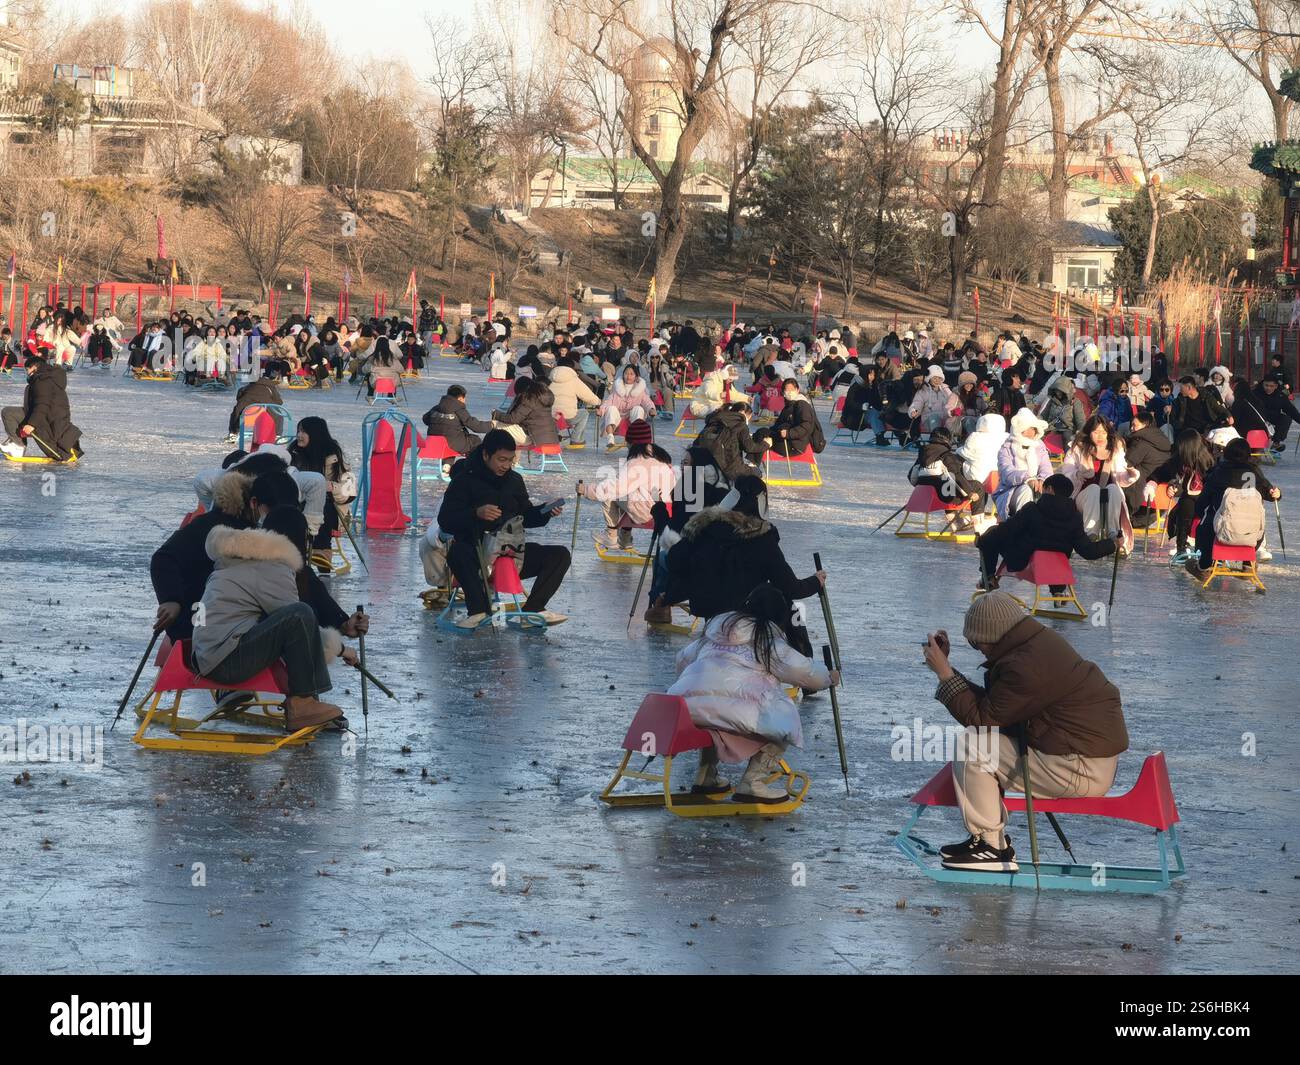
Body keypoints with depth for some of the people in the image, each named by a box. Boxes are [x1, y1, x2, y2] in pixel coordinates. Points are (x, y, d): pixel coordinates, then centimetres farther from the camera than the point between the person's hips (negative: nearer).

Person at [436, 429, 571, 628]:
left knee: (560, 555, -10)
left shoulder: (514, 480, 15)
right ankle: (478, 610, -28)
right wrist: (476, 513, -27)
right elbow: (445, 520, -11)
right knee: (457, 552, -39)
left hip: (512, 552, 5)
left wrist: (545, 512, 1)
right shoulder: (465, 480, -2)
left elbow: (526, 517, 22)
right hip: (475, 557, -5)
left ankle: (533, 609, -14)